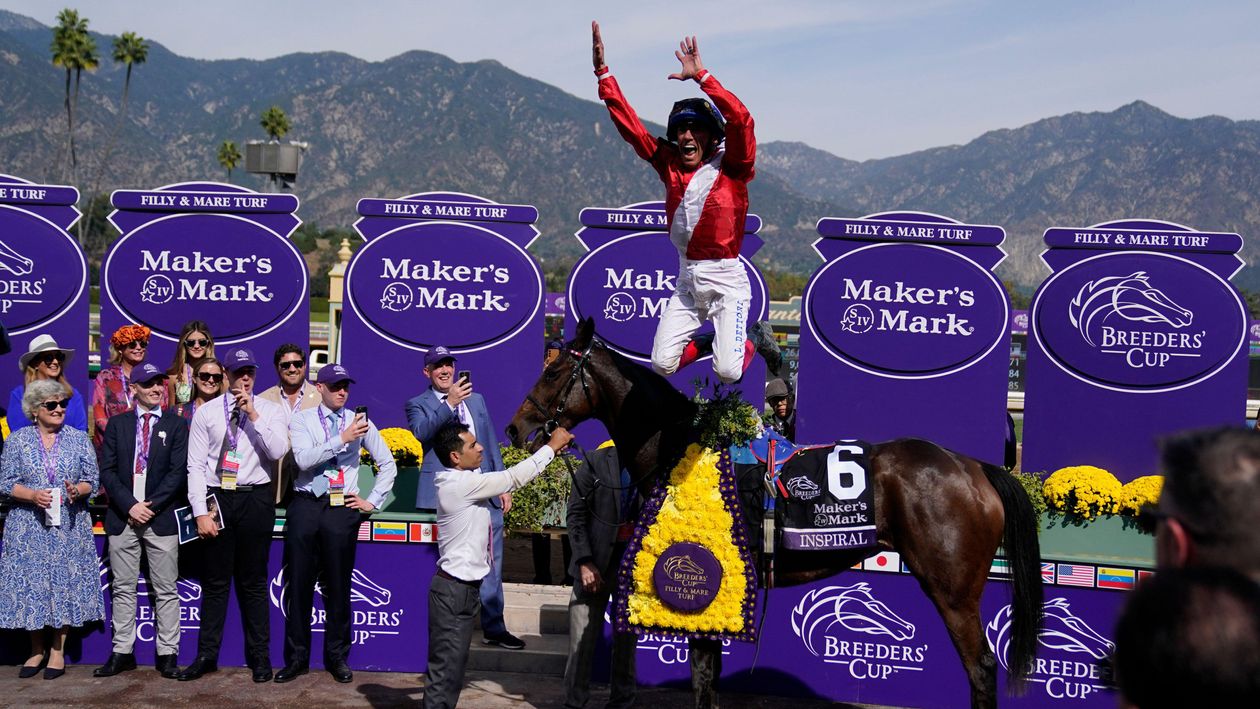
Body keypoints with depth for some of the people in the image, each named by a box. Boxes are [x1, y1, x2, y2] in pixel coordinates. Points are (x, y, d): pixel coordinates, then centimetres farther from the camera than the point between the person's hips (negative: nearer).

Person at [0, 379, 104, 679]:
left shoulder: (79, 439, 5)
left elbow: (92, 480, 4)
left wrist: (77, 490, -17)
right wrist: (33, 496, -18)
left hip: (69, 527, 0)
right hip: (29, 527, 0)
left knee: (65, 582, 2)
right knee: (31, 583, 3)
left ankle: (58, 651, 13)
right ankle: (37, 650, 18)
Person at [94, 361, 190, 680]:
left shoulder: (176, 425, 4)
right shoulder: (117, 424, 10)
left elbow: (179, 472, -3)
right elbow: (107, 471, 3)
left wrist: (151, 506, -12)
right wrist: (129, 505, -10)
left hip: (162, 517, -2)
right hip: (122, 517, 2)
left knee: (166, 591, 1)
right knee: (122, 589, 7)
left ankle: (167, 654, 6)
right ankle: (122, 652, 15)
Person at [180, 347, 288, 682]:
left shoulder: (269, 410, 3)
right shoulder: (206, 412, 3)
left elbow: (278, 451, -12)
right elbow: (196, 465, 1)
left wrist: (253, 415, -16)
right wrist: (200, 512, -6)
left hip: (256, 499, 0)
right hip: (217, 498, 1)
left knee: (254, 582, 7)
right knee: (215, 581, 8)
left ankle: (260, 656, 16)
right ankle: (207, 655, 18)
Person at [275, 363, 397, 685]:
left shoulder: (359, 421, 7)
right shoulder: (302, 420, 3)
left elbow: (388, 464, 13)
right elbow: (303, 459, -15)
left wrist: (373, 501, 7)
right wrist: (342, 439, -22)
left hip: (342, 509, 0)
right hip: (305, 506, 0)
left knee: (338, 586, 5)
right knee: (299, 584, 5)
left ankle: (337, 657, 17)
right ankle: (296, 657, 16)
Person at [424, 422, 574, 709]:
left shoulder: (461, 482, 9)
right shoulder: (462, 484, -20)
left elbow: (506, 480, 14)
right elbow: (514, 478, -18)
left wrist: (548, 449, 10)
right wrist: (551, 447, -7)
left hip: (463, 588, 10)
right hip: (454, 590, -10)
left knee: (453, 663, 17)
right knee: (446, 666, -4)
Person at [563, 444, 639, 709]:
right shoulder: (597, 461, -5)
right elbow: (576, 514, -4)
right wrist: (584, 562, -10)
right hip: (596, 561, -2)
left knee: (627, 638, 10)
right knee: (582, 637, 1)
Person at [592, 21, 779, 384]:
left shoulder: (731, 167, -7)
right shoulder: (670, 165, 5)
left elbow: (741, 122, -25)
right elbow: (629, 125, 4)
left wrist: (702, 76, -29)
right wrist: (603, 73, -2)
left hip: (726, 279, -5)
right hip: (686, 279, 5)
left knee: (728, 372, -12)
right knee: (662, 364, -1)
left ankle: (754, 338, 22)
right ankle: (716, 340, 26)